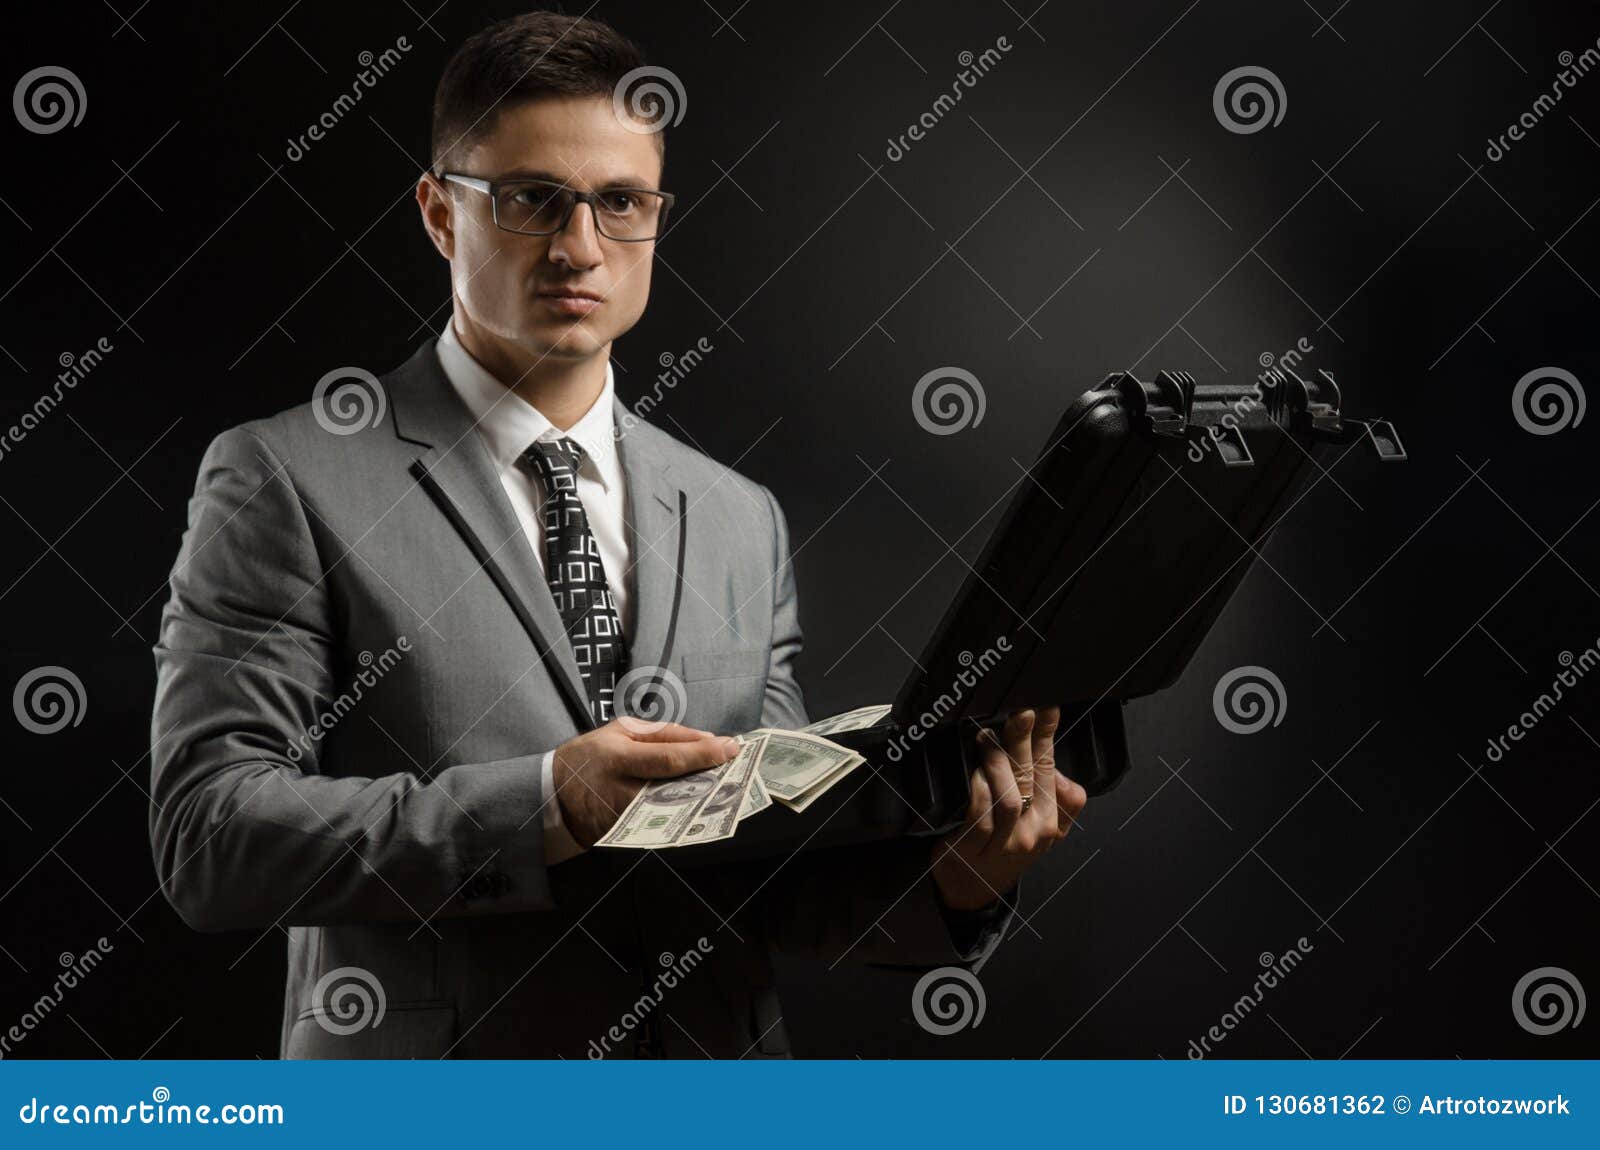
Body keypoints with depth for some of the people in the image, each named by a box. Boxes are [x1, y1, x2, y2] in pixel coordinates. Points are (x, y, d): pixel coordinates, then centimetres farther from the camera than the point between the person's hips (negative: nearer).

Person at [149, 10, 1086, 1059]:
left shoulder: (743, 521, 6)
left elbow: (766, 879, 6)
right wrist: (543, 808, -24)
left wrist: (951, 879, -12)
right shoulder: (286, 483, -7)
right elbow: (207, 834, -15)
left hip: (718, 1077, 4)